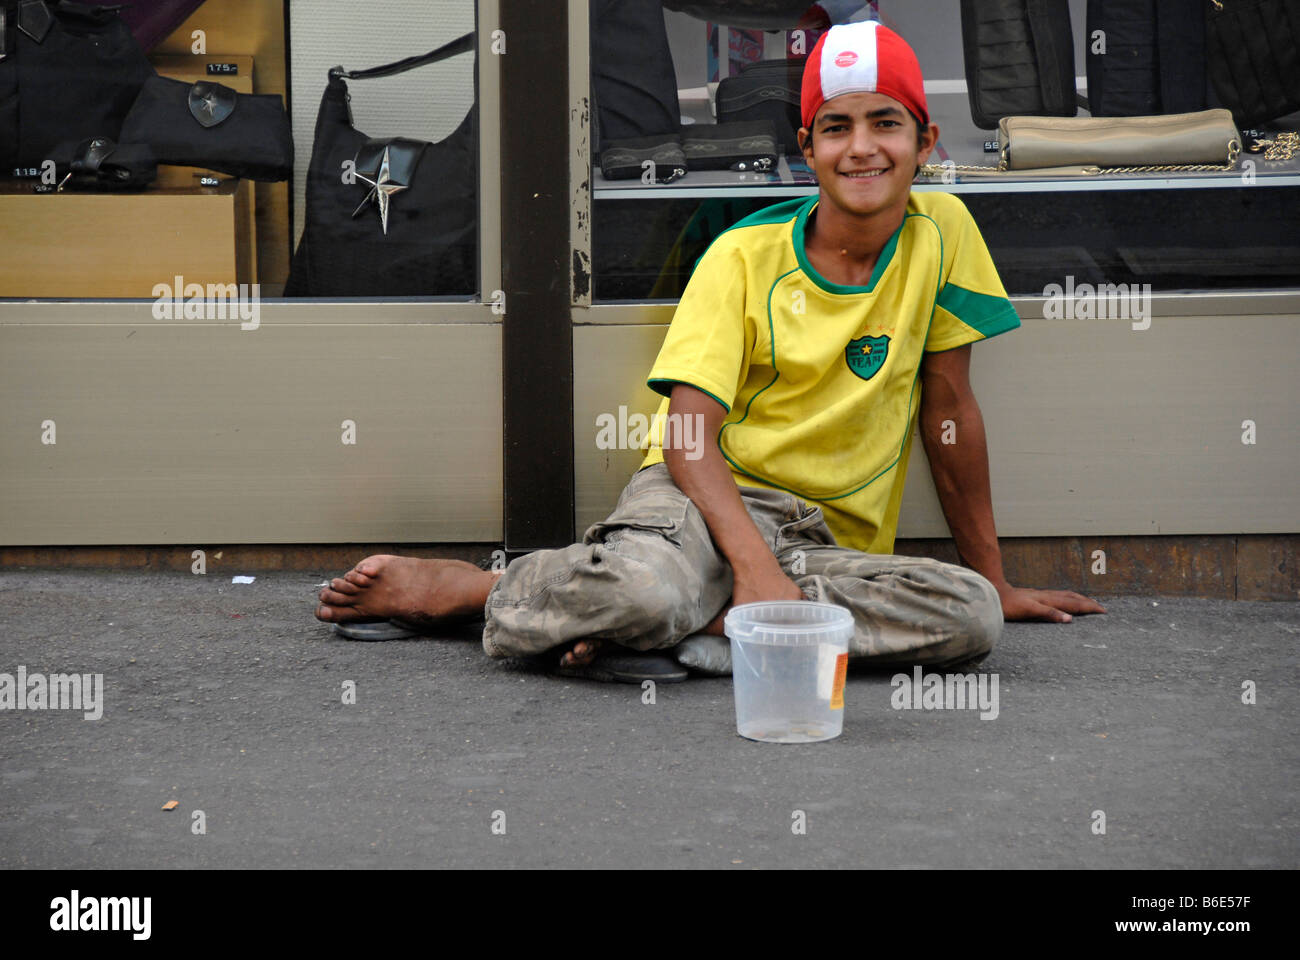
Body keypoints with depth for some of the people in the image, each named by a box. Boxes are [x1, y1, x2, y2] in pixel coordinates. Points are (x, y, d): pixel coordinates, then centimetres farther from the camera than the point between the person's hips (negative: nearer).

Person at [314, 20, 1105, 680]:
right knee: (644, 589, -40)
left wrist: (995, 580, 10)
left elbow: (950, 410, 9)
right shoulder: (745, 255, -3)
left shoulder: (942, 234, 3)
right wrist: (755, 564, -28)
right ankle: (455, 587, -10)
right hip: (706, 498, -3)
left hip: (828, 541, 3)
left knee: (972, 618, -30)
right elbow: (688, 434, -12)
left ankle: (701, 618, -24)